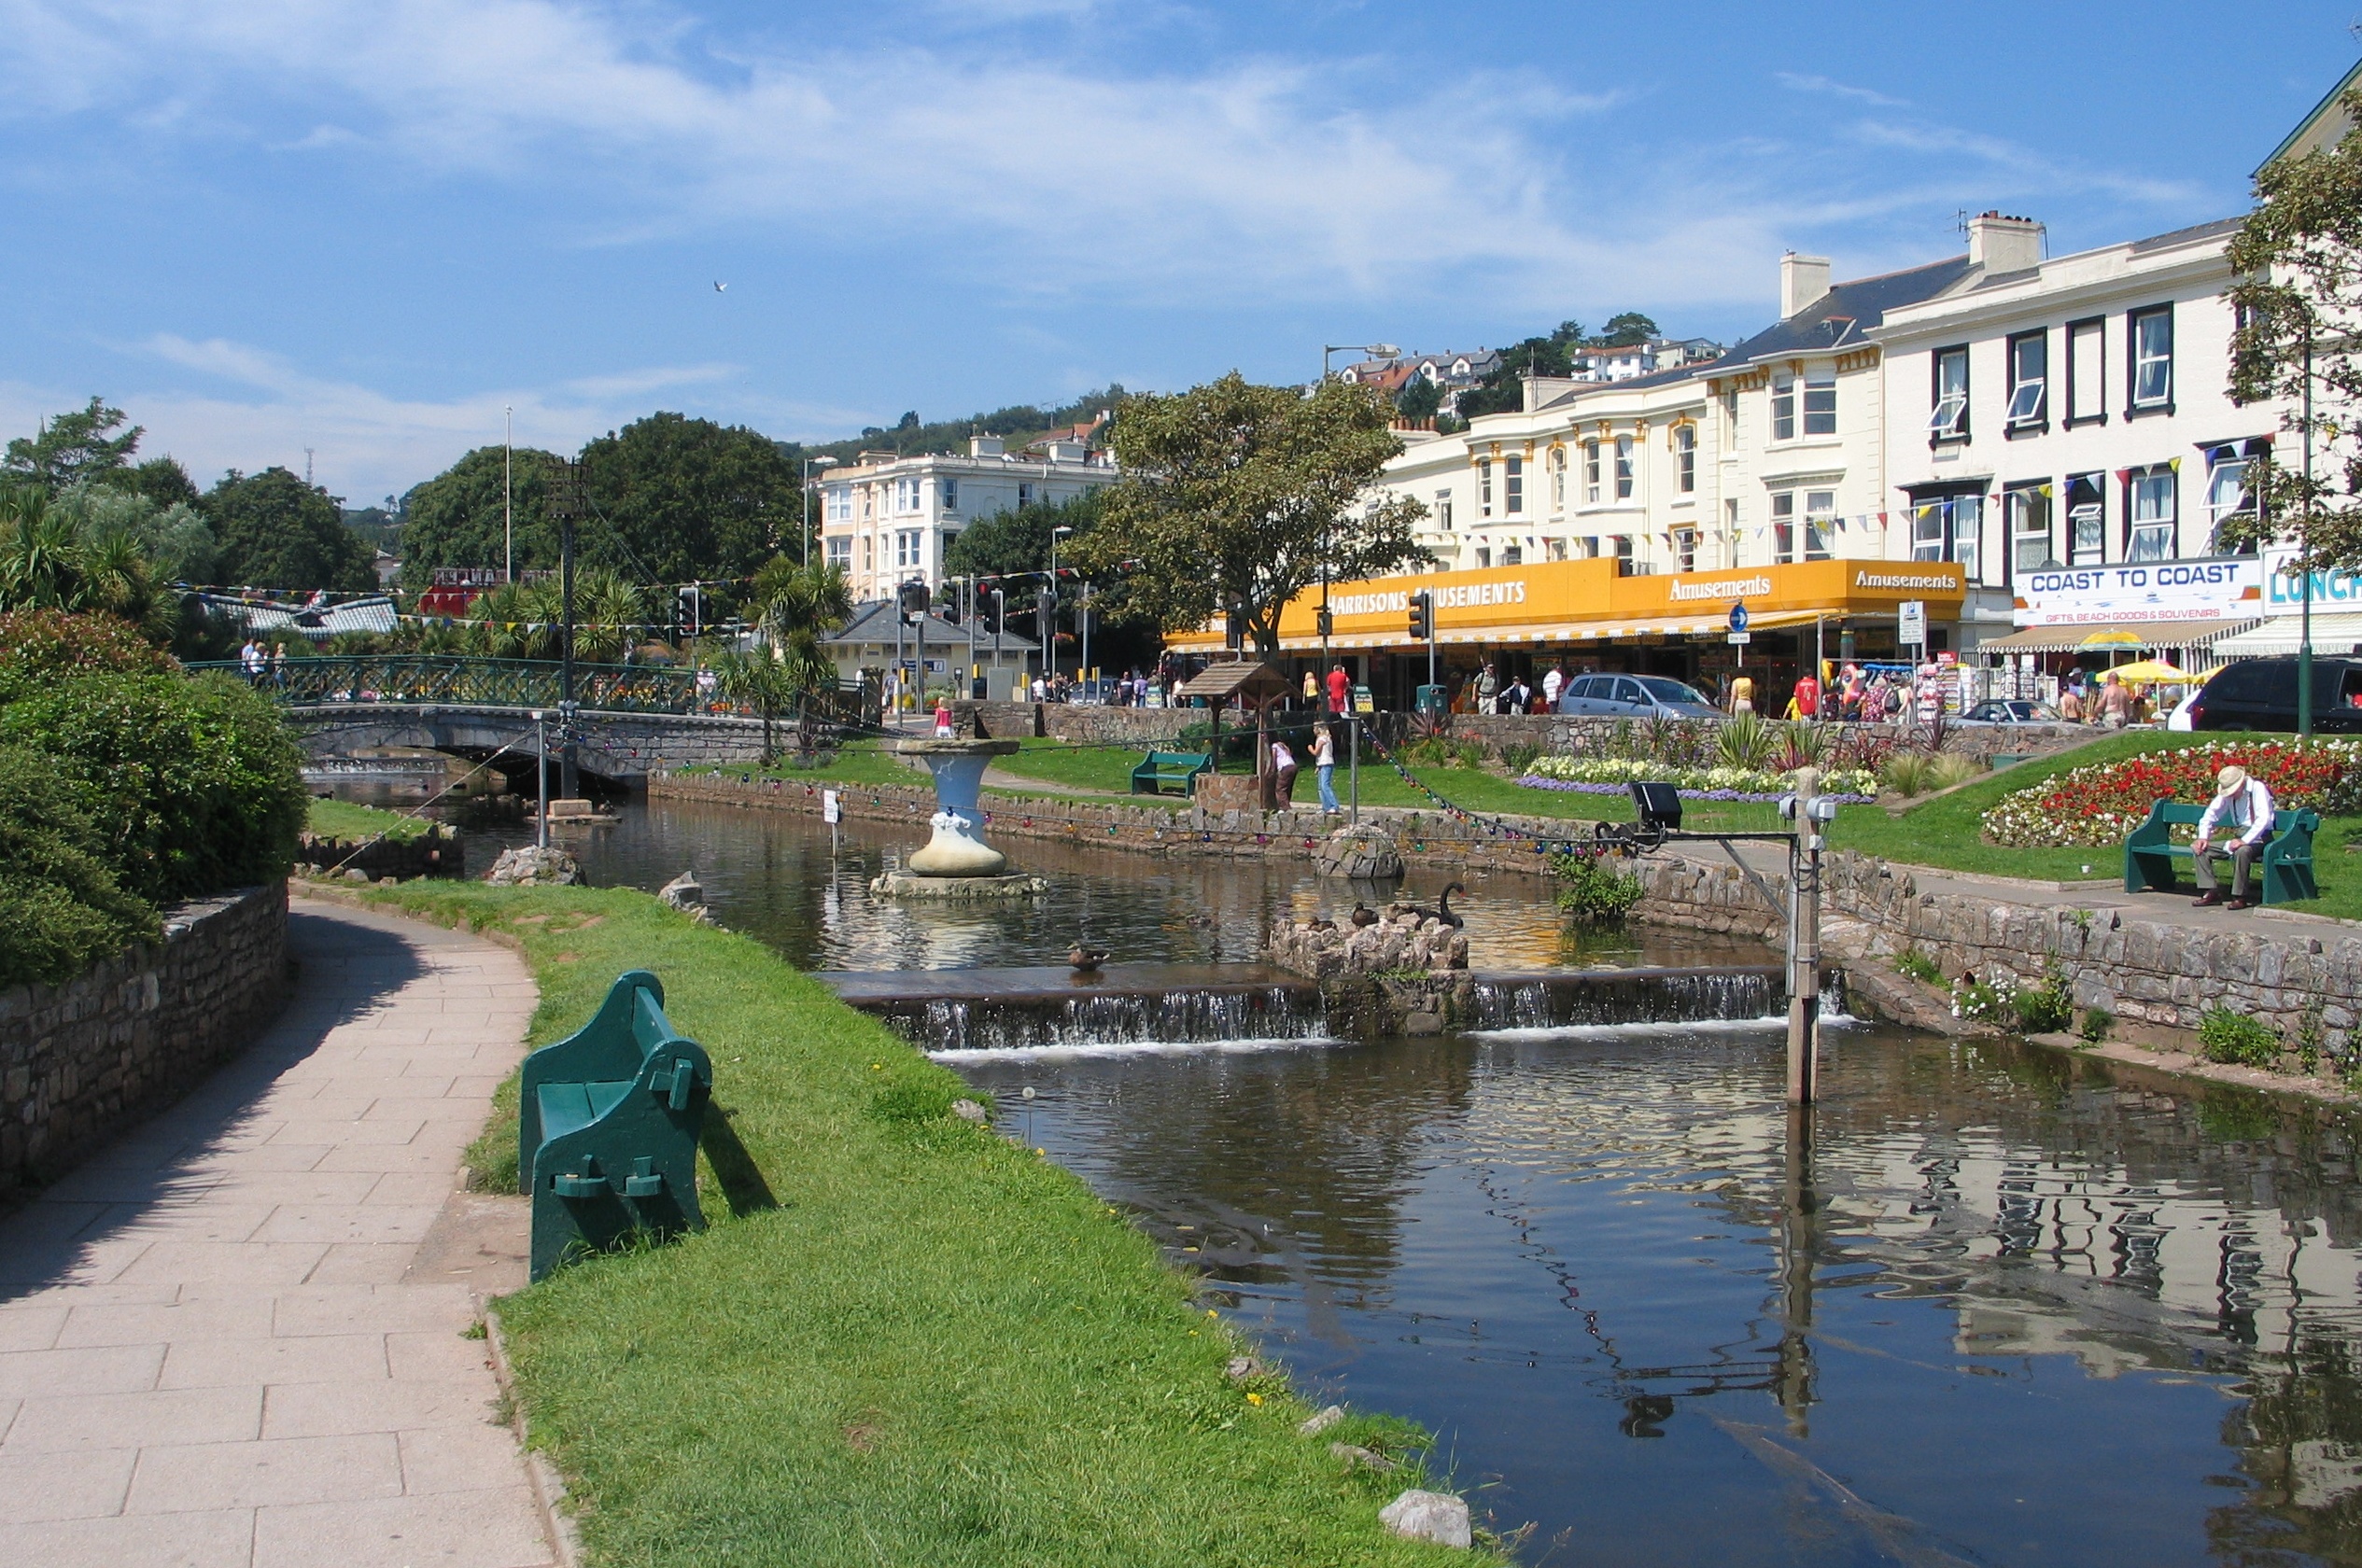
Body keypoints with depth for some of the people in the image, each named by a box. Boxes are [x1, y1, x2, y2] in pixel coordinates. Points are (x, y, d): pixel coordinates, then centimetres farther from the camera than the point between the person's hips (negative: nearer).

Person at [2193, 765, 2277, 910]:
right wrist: (2203, 837, -6)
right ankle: (2211, 892, -10)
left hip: (2258, 838, -7)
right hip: (2239, 837, 7)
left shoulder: (2258, 788, -14)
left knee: (2242, 851, -39)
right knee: (2199, 848, -6)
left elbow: (2264, 819, -25)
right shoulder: (2227, 792, 5)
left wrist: (2244, 841, -34)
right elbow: (2211, 814, 11)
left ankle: (2240, 896, -25)